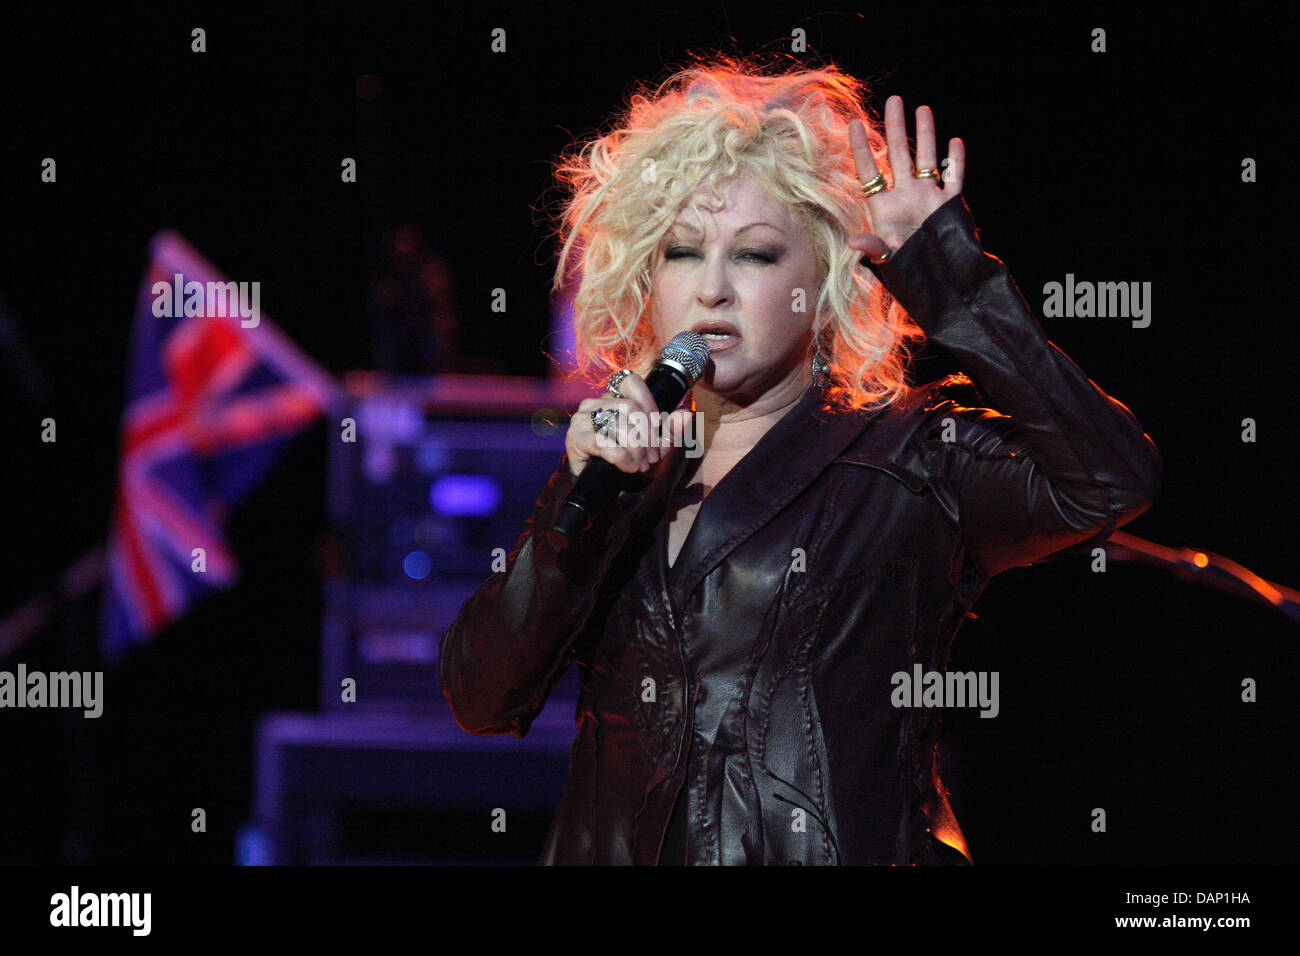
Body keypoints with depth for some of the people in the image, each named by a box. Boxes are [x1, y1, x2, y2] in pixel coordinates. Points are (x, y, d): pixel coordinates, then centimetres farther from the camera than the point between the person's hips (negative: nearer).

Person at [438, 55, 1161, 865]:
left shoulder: (909, 458, 3)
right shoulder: (623, 472, 13)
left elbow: (1110, 479, -14)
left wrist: (950, 279, -10)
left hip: (846, 845, -3)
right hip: (613, 848, 3)